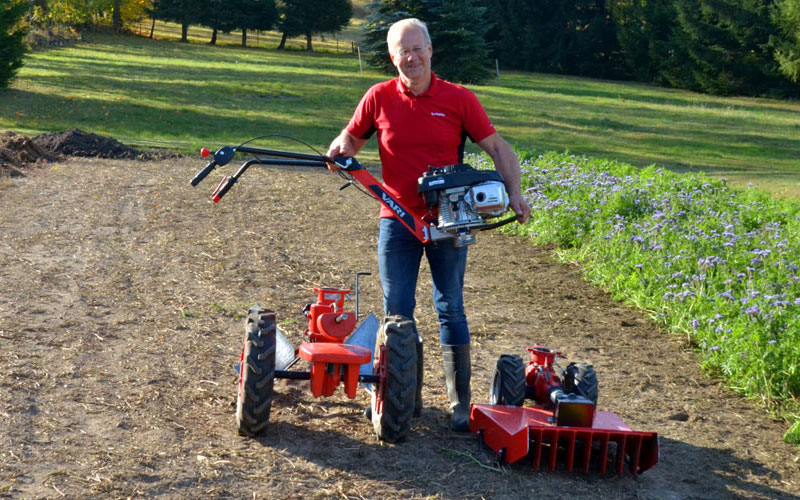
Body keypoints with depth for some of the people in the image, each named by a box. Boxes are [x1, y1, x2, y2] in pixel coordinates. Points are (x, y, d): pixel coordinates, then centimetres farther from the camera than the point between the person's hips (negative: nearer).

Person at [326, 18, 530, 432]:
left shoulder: (459, 99, -4)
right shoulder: (379, 98, 0)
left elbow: (497, 148, -2)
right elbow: (352, 137, 12)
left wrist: (514, 194, -16)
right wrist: (340, 150, -12)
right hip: (397, 220, 1)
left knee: (450, 308, 4)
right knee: (397, 309, 3)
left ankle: (460, 403, 11)